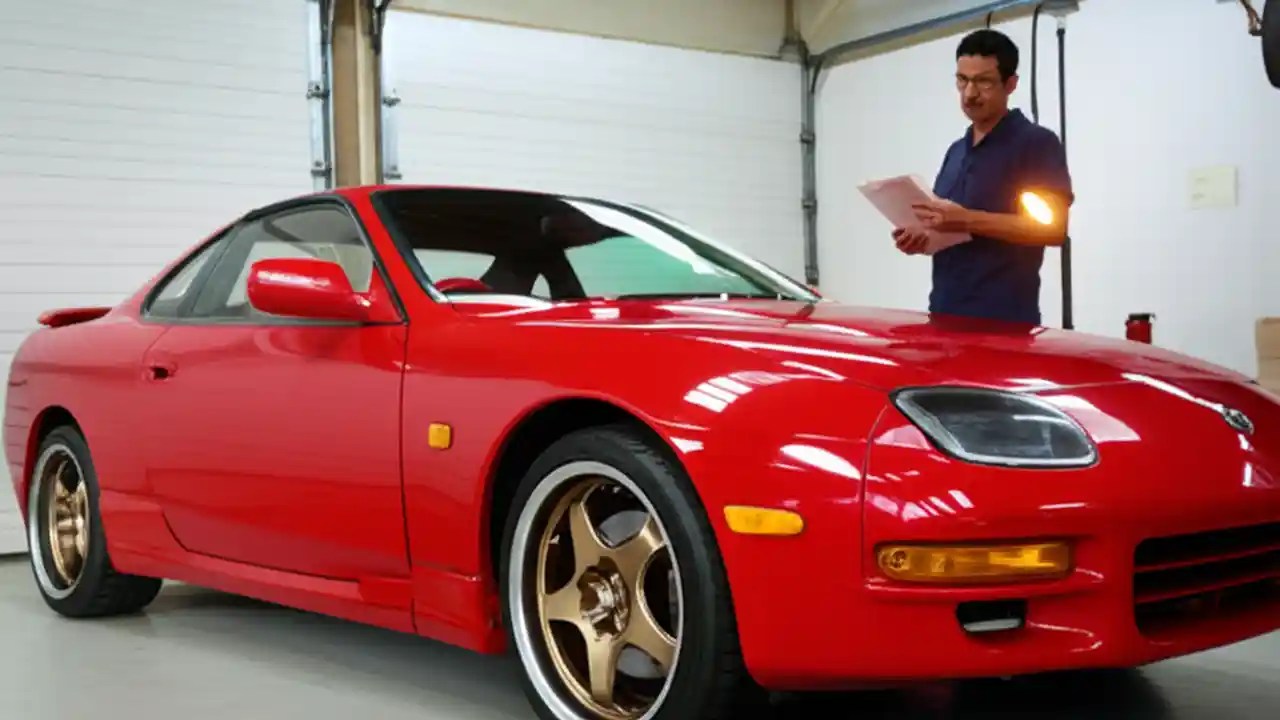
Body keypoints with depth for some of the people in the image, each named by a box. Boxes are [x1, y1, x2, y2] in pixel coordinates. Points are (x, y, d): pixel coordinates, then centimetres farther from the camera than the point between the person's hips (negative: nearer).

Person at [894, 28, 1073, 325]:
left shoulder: (1037, 143, -4)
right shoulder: (956, 151, 20)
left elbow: (1052, 228, -14)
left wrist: (968, 220, -20)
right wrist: (921, 238, 1)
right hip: (945, 313, 7)